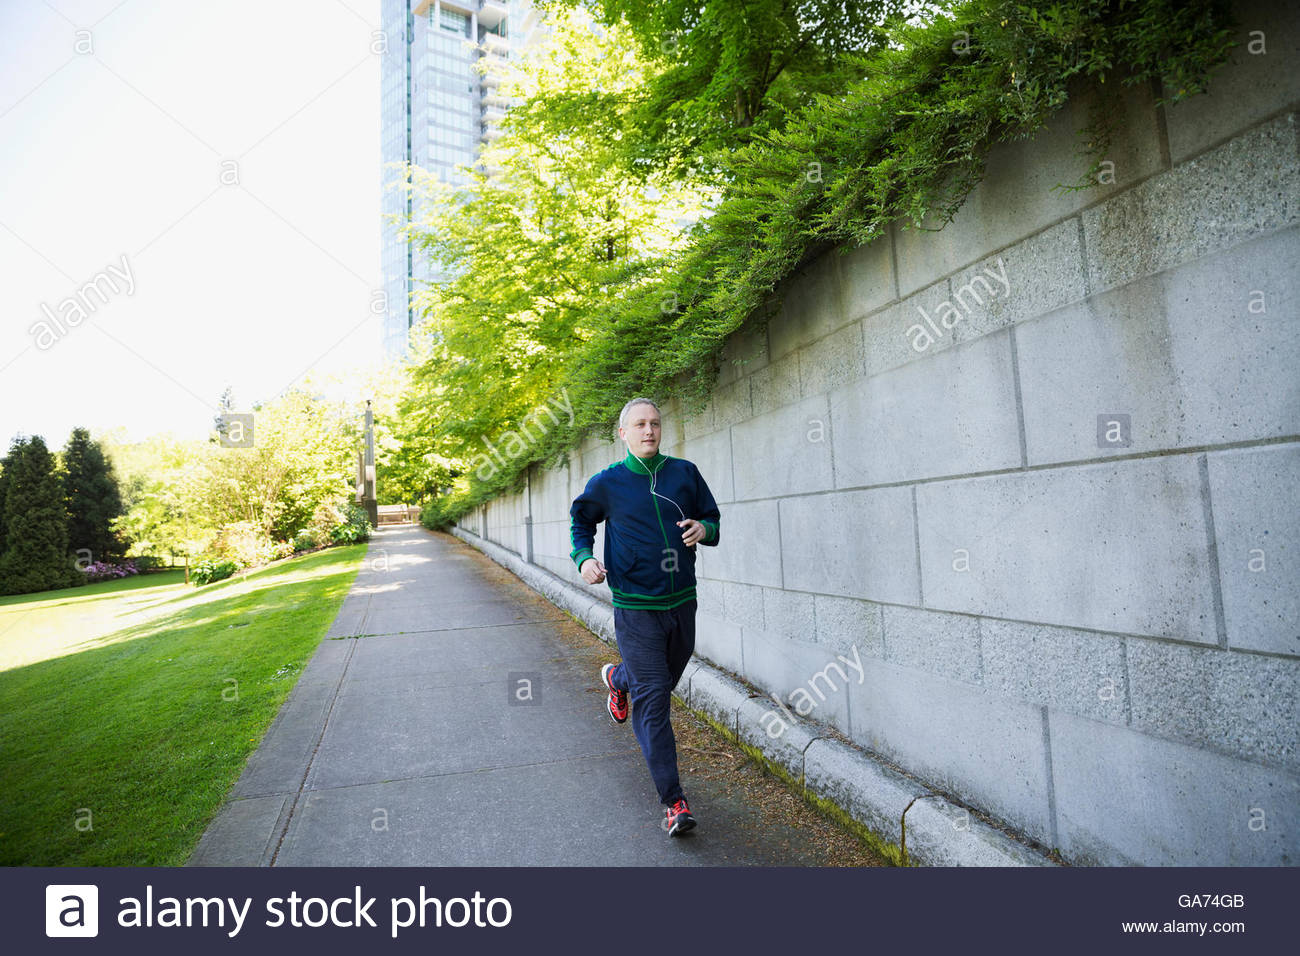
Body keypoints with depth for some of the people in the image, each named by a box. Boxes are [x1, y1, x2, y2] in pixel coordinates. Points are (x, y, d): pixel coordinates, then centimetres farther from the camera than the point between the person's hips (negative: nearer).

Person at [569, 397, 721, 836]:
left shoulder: (685, 473, 1)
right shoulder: (607, 483, -4)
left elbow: (712, 518, 10)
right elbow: (581, 523, 11)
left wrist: (703, 529, -14)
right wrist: (584, 559, -8)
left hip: (682, 600, 4)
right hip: (635, 607, -3)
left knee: (666, 680, 23)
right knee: (653, 699, -4)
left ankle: (617, 678, 56)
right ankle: (673, 801, 7)